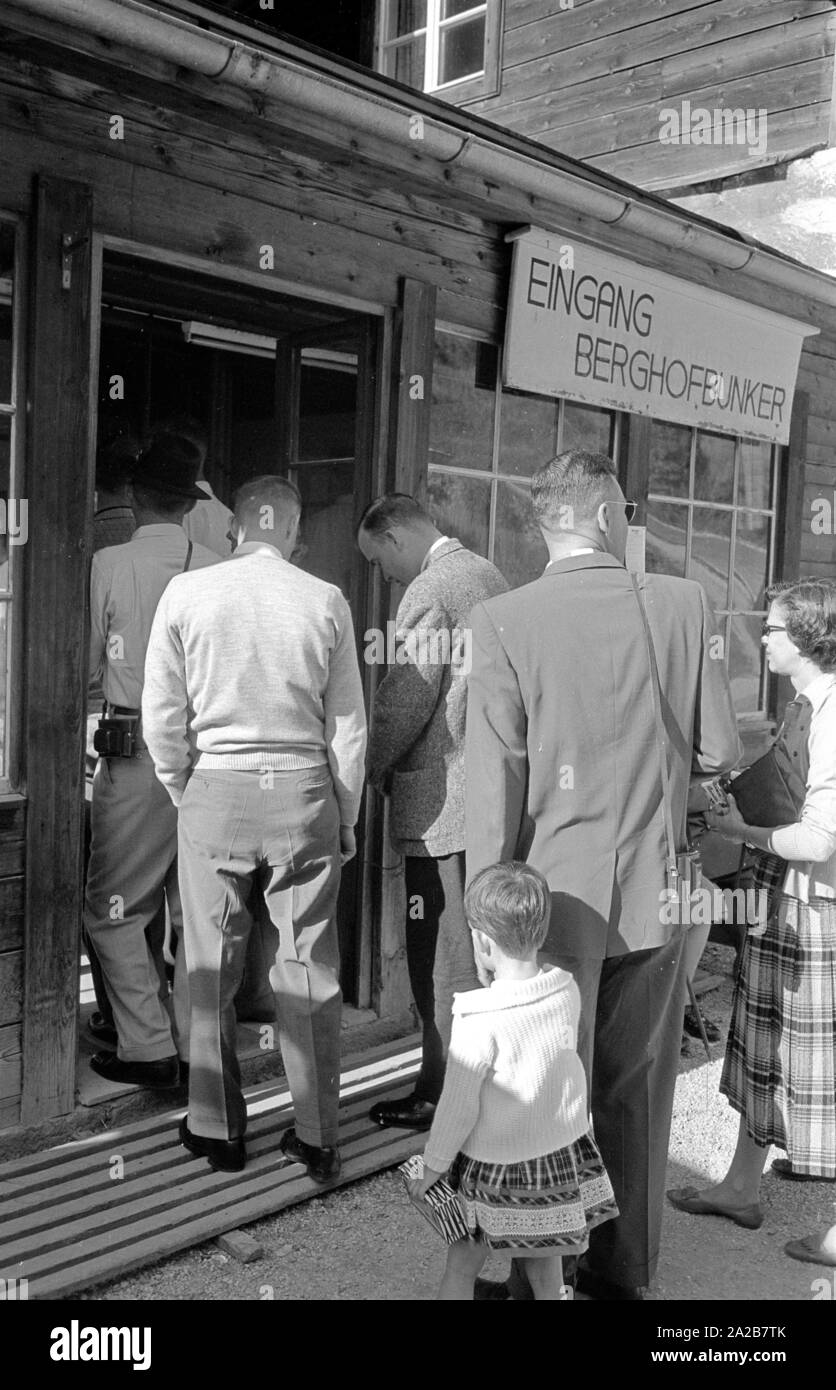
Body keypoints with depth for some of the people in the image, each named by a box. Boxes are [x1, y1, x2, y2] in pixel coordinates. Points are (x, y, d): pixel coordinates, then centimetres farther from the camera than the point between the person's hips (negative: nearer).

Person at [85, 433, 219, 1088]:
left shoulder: (110, 564, -7)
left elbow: (85, 666, -1)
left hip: (136, 755, -4)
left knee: (114, 906, 8)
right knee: (196, 907, 14)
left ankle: (148, 1049, 8)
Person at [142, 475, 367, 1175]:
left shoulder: (187, 593, -4)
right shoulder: (326, 600, -3)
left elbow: (161, 716, -1)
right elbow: (349, 726, 1)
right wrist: (344, 816, 12)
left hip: (214, 791, 0)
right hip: (304, 791, 1)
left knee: (213, 970, 12)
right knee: (309, 970, 9)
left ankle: (218, 1129, 23)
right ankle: (317, 1137, 19)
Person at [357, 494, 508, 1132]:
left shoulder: (428, 592, -15)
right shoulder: (491, 575, 13)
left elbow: (405, 698, -17)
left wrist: (373, 769, -2)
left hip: (444, 800, -9)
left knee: (441, 952, 0)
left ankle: (442, 1096, 9)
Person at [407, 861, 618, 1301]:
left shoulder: (479, 1022, -27)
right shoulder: (567, 993, -11)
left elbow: (458, 1106, -18)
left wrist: (432, 1165, -2)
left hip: (496, 1168, -5)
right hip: (563, 1150, 5)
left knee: (462, 1263, 14)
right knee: (543, 1257, 25)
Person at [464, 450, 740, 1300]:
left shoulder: (502, 621, -11)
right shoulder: (684, 605, -5)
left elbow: (494, 783, -13)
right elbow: (718, 753, -1)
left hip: (557, 896, -2)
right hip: (655, 894, 2)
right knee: (635, 1093, 17)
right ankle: (625, 1267, 33)